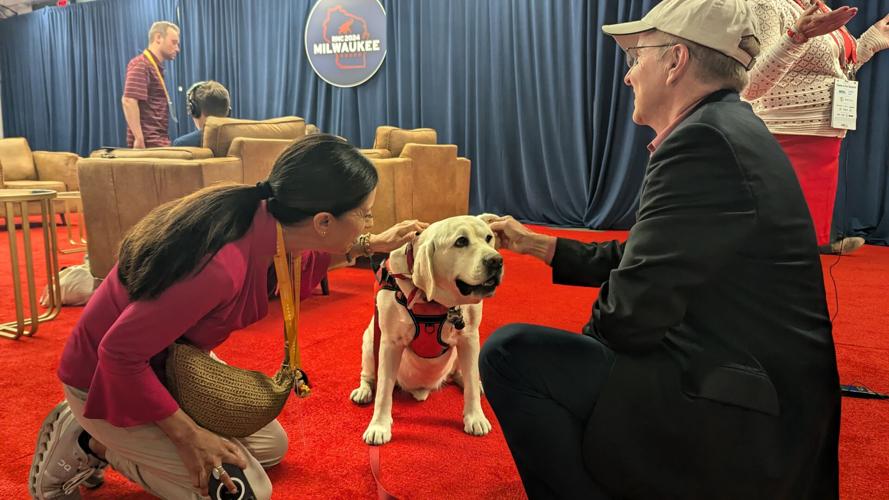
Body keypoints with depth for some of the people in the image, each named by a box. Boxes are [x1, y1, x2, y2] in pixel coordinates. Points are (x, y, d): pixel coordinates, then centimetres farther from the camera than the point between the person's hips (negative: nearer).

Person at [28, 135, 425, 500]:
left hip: (171, 363, 8)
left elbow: (298, 257, 11)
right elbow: (119, 352, -30)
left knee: (271, 445, 14)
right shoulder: (221, 266, -40)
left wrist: (374, 245, 8)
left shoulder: (262, 215, -15)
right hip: (108, 381, -8)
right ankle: (88, 443, 4)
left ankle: (100, 436, 17)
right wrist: (187, 434, -22)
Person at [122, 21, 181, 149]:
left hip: (157, 141, 9)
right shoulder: (141, 65, -8)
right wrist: (139, 139, -23)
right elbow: (128, 101, -20)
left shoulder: (156, 67, 20)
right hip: (149, 143, -9)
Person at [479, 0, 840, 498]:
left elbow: (630, 315, -21)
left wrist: (592, 337, 1)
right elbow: (640, 259, 15)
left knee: (510, 352, -13)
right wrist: (539, 245, 20)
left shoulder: (705, 140, -21)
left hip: (739, 423, -10)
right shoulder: (728, 128, 10)